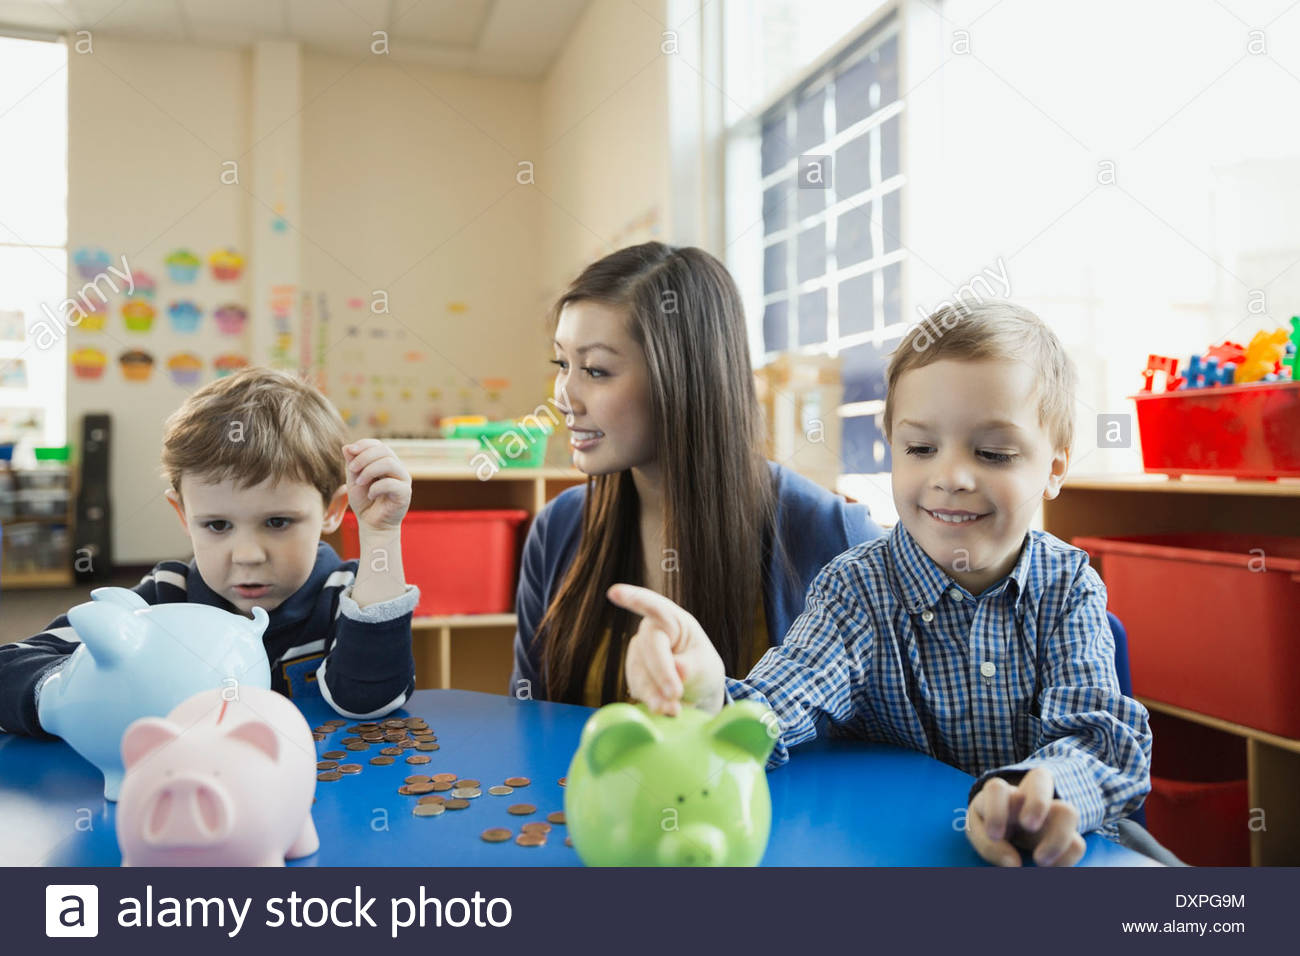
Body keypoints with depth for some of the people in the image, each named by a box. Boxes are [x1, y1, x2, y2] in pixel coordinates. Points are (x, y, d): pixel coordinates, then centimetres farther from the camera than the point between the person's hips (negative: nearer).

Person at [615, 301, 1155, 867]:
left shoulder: (1069, 585, -2)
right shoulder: (857, 588, -8)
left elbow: (1098, 734, -13)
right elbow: (777, 707, -22)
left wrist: (1042, 793, -35)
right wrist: (707, 699, -45)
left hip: (1054, 856, 2)